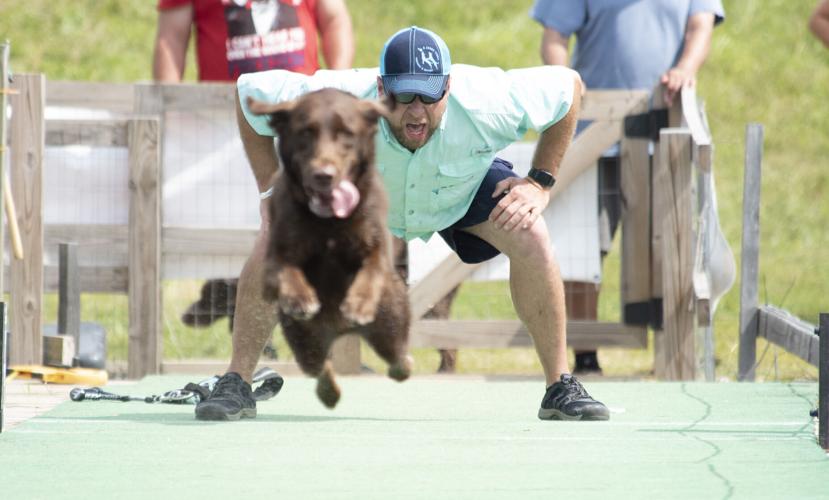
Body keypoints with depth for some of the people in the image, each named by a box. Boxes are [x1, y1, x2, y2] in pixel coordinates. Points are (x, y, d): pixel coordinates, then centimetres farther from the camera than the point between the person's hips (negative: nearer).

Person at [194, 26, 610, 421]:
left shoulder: (486, 104, -39)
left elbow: (568, 86, -19)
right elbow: (249, 92, -21)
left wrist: (540, 183, -21)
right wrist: (273, 189, -22)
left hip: (464, 192, 0)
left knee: (530, 238, -25)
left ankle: (560, 388, -9)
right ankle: (236, 384, -10)